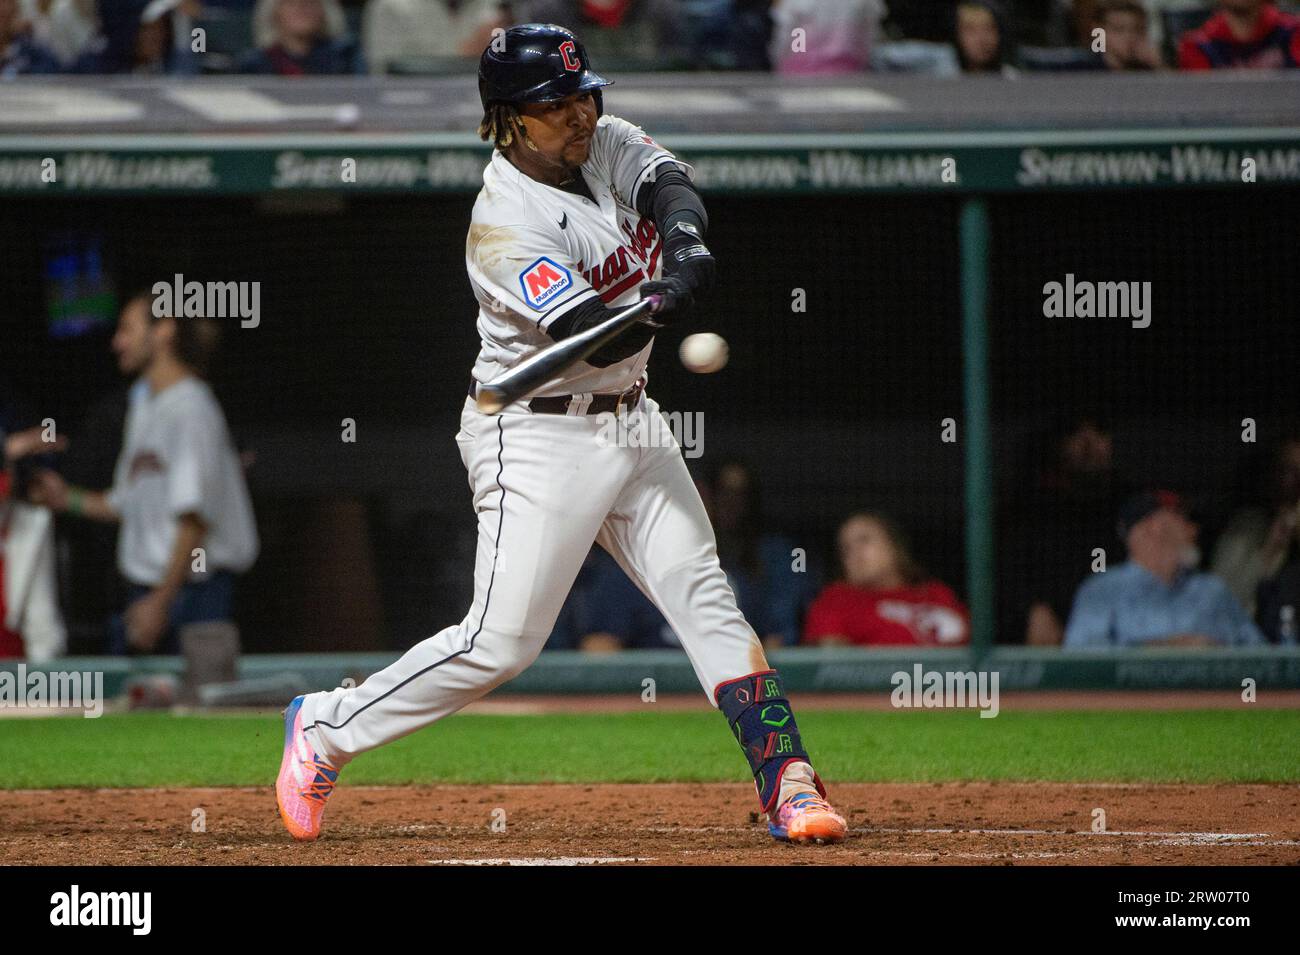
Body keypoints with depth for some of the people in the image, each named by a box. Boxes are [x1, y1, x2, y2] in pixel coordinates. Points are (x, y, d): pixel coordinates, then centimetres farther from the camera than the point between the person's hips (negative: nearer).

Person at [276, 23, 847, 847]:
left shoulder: (610, 145, 2)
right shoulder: (505, 225, -21)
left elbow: (670, 185, -17)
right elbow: (593, 335, -30)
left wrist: (684, 238, -40)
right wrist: (665, 301, -50)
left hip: (629, 422, 7)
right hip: (538, 437, -7)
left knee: (705, 596, -1)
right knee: (502, 643, -9)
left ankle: (786, 780, -2)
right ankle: (327, 729, 7)